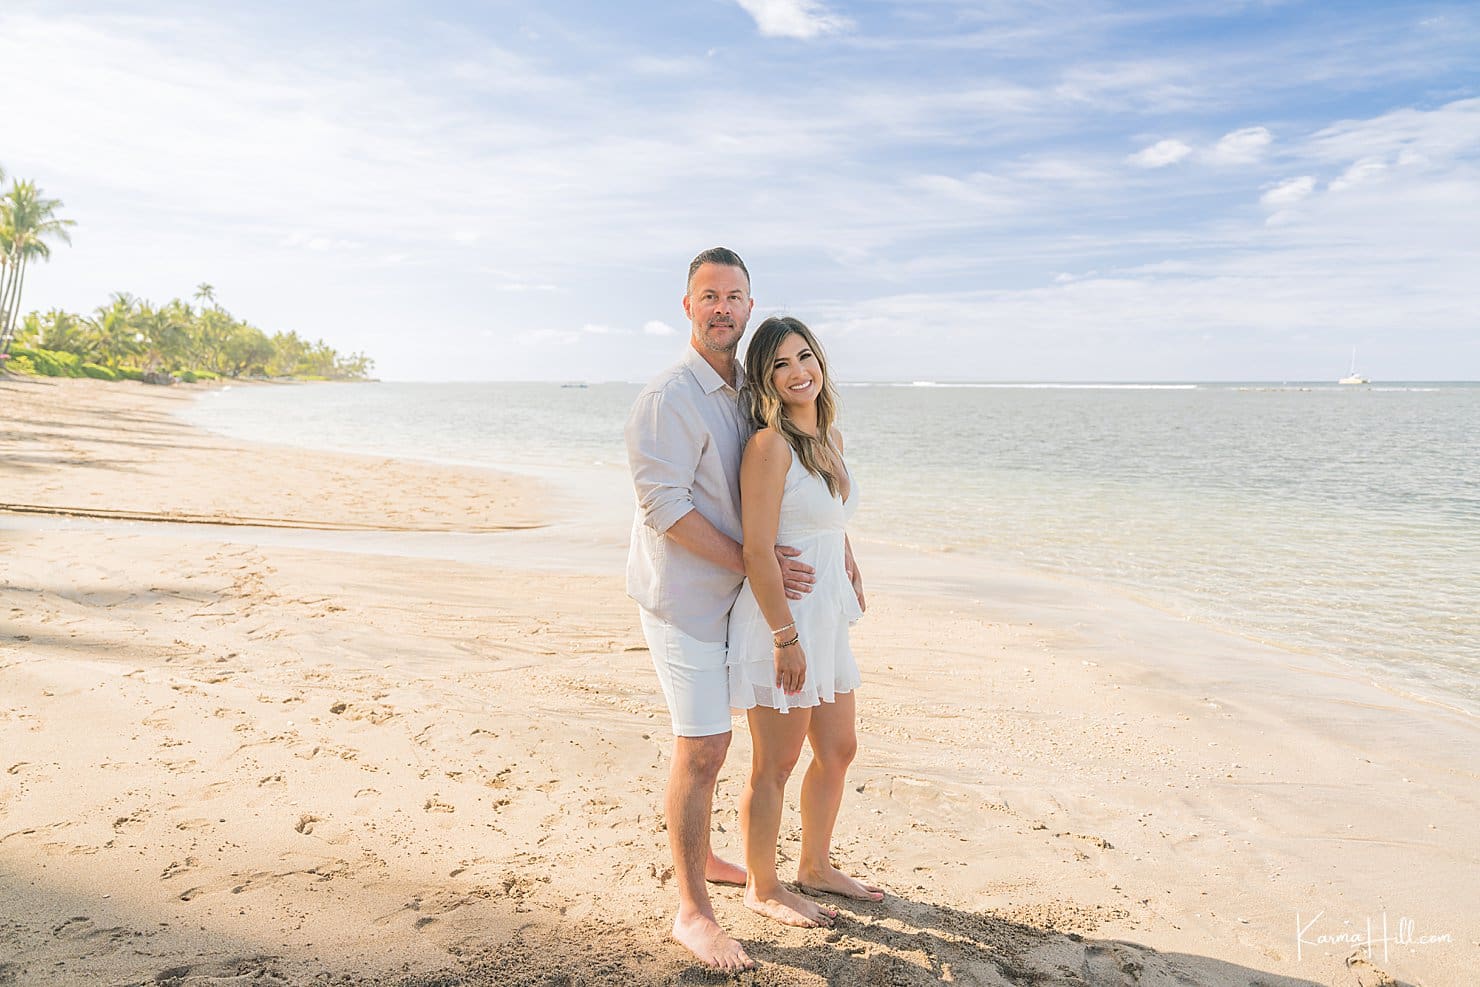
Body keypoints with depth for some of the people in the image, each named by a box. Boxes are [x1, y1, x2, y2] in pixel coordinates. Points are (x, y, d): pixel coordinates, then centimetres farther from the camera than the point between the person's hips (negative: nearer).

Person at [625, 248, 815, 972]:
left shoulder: (744, 391, 10)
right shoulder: (668, 398, -17)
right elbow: (665, 508, -22)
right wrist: (753, 564, -19)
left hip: (727, 591, 8)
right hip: (682, 594, -8)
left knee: (706, 739, 19)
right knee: (702, 748, -6)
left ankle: (701, 858, 37)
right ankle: (692, 912, 7)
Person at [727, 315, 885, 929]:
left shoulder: (829, 436, 9)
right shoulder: (770, 444, -18)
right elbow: (757, 551, -20)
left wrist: (850, 572, 23)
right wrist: (786, 636, -20)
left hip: (826, 616, 9)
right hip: (780, 618, -9)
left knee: (838, 750, 20)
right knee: (775, 767, 7)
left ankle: (816, 867, 41)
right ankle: (762, 889, 28)